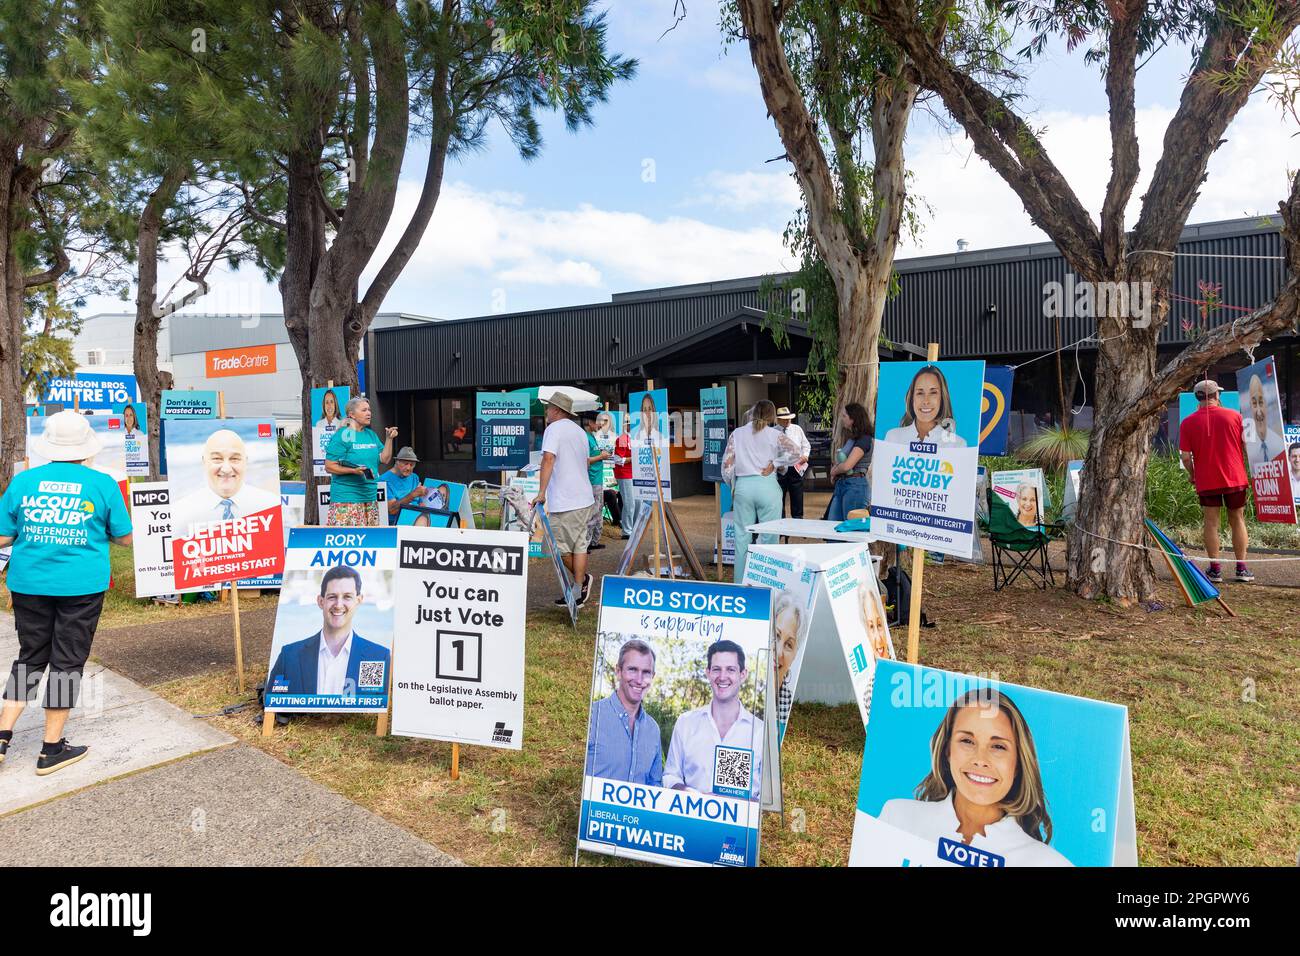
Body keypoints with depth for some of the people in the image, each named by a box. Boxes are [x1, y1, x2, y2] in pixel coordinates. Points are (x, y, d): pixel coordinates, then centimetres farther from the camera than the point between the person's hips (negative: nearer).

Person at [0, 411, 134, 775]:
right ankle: (52, 749, 16)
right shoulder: (102, 484, -6)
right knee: (67, 663, 7)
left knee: (30, 658, 20)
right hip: (81, 587, -2)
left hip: (29, 585, 3)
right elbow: (124, 538, 1)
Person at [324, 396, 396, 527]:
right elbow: (329, 467, -10)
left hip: (370, 495, 7)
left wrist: (389, 439, -1)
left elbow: (384, 459, 10)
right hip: (347, 497, -7)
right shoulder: (343, 435, -7)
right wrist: (353, 470, -22)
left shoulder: (371, 435, 13)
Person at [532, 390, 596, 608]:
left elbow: (548, 459, -22)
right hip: (584, 498, 9)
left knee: (560, 546, 5)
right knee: (579, 544, 10)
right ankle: (579, 591, 13)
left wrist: (541, 493, -24)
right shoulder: (580, 431, 17)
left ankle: (582, 579, 16)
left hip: (563, 501, -9)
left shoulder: (554, 428, -8)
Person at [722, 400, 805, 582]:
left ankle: (740, 583, 13)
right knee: (769, 536, 5)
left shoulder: (737, 433, 7)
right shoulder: (774, 434, 2)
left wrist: (731, 485, 18)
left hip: (742, 486, 2)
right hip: (767, 486, -2)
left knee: (742, 536, 8)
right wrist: (775, 463, 1)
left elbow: (727, 464, 4)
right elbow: (796, 453, -9)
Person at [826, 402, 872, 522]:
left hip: (855, 486, -9)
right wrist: (836, 468, -3)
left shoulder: (864, 439, -11)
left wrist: (834, 471, 2)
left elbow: (847, 466, -18)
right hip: (841, 484, 9)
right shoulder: (850, 438, 17)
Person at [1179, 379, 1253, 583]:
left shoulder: (1188, 423, -7)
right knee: (1237, 520, 12)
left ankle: (1215, 569, 7)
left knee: (1211, 523, 5)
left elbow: (1185, 456, -8)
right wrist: (1245, 468, 20)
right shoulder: (1234, 416, -3)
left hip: (1206, 481, -1)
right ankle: (1242, 568, 15)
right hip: (1235, 477, 1)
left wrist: (1192, 474, 10)